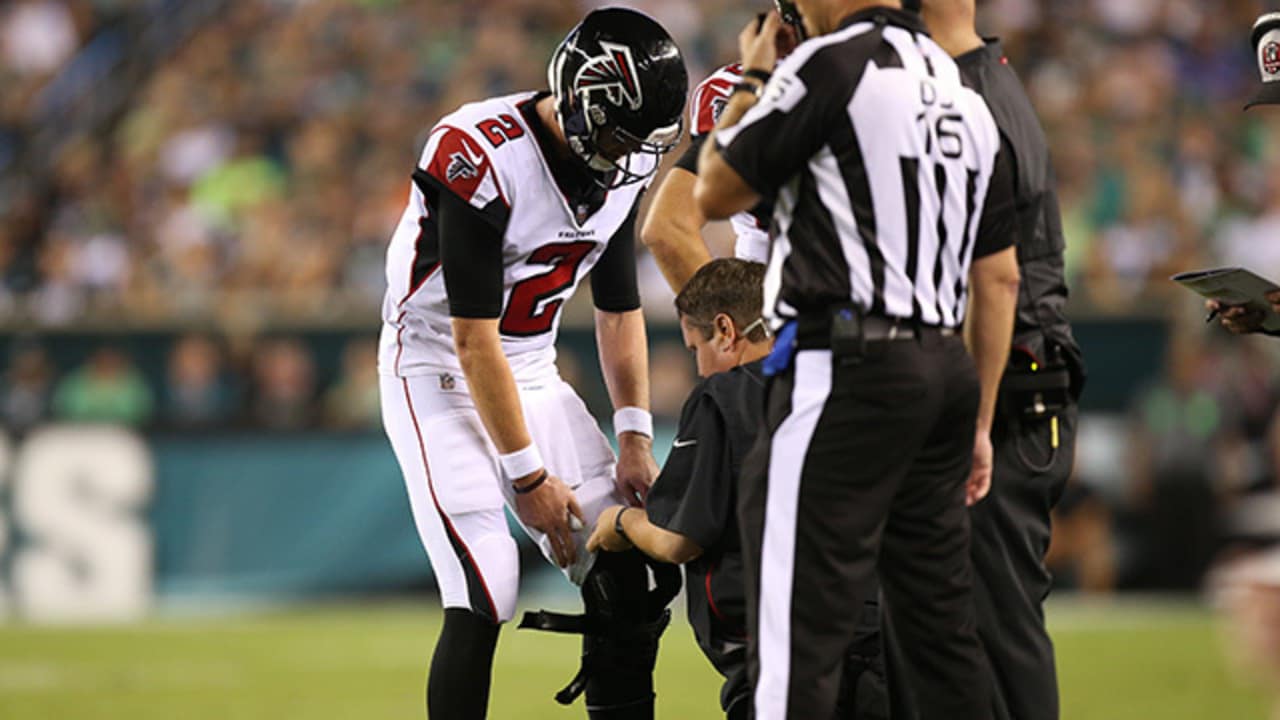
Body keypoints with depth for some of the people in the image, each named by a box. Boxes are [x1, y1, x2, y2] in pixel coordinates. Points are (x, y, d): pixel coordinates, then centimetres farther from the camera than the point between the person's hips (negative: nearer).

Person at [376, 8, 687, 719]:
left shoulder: (621, 167, -3)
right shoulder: (481, 158, -26)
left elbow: (619, 309, 10)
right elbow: (474, 338, -22)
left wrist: (634, 437, 0)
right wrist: (527, 474, -18)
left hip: (532, 374, 7)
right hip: (440, 373, -7)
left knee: (622, 574, -2)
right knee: (483, 597, -18)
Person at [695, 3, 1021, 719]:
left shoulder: (833, 65, -9)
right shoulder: (966, 94, 15)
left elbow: (715, 194, -1)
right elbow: (1000, 278, 16)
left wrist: (751, 85, 14)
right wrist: (979, 422, 21)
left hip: (849, 368, -8)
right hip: (946, 370, 8)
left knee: (800, 637, -10)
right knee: (943, 627, 13)